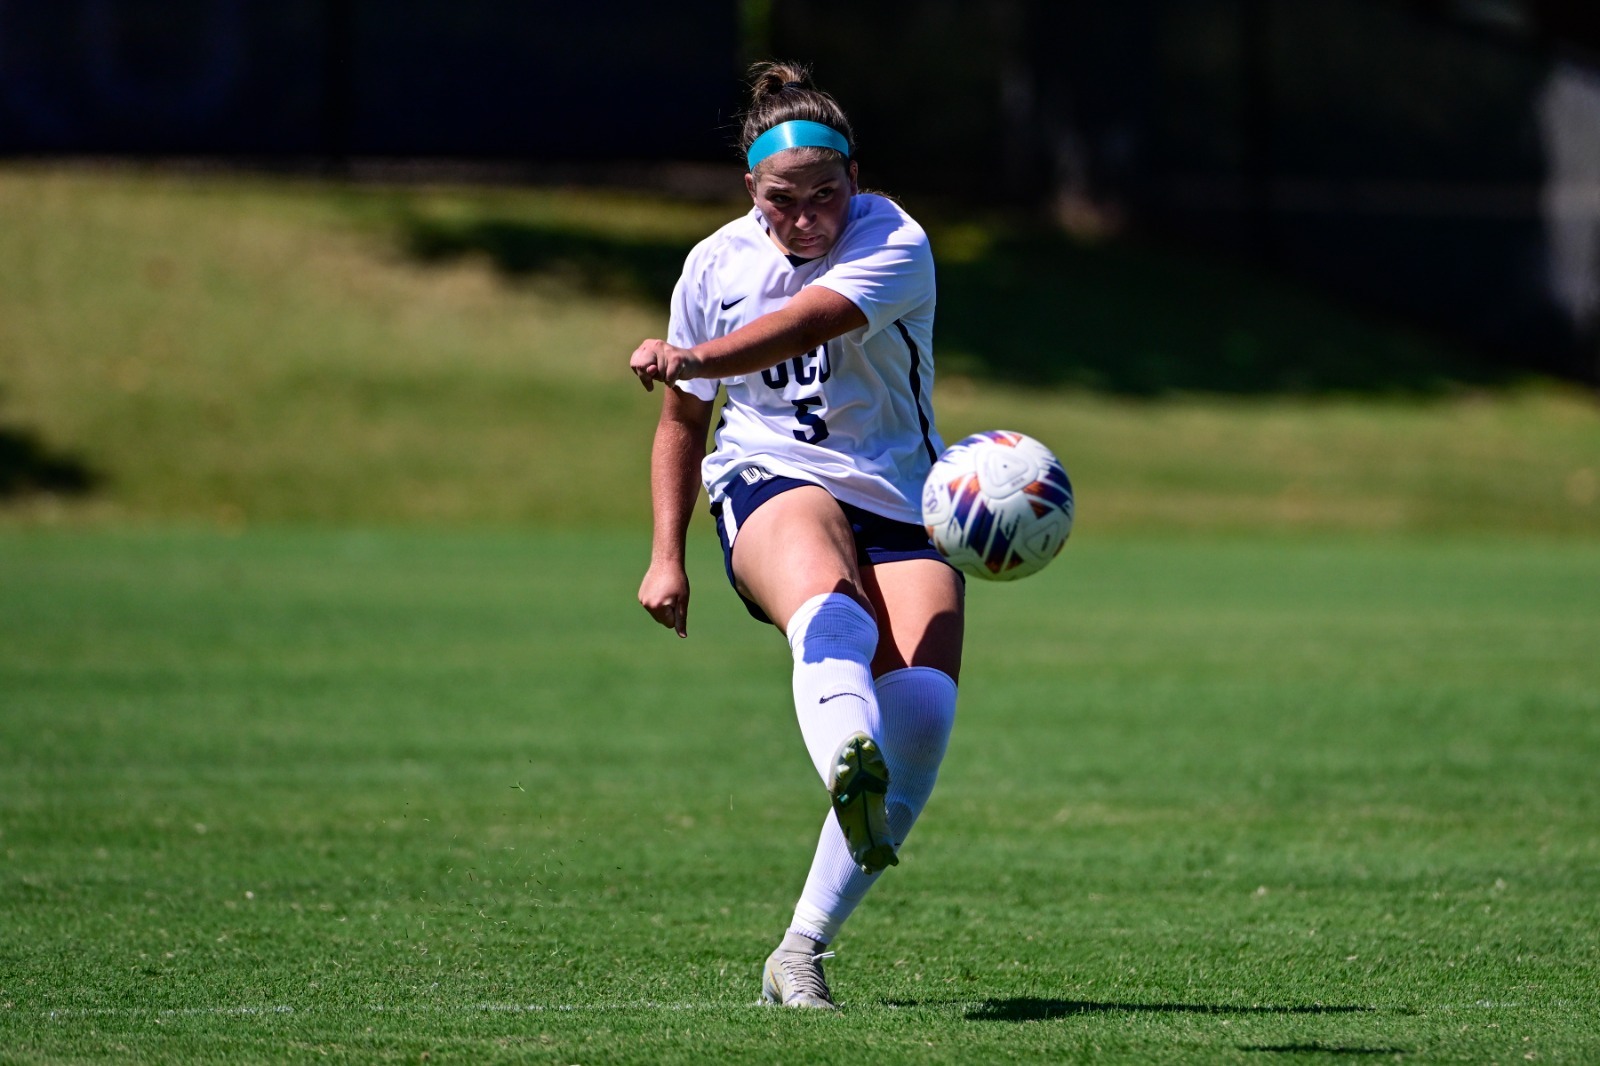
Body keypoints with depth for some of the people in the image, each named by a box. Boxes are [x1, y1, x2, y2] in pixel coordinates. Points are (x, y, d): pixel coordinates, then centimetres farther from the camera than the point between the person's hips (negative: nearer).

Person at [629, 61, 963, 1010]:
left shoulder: (896, 247, -10)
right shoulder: (716, 264, 4)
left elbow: (800, 327, -31)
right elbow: (684, 420, 17)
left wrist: (694, 357, -47)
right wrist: (668, 555, 9)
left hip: (898, 504, 0)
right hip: (768, 480, 0)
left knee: (924, 707, -22)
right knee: (829, 606, -37)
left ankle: (802, 952, -13)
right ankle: (850, 768, -72)